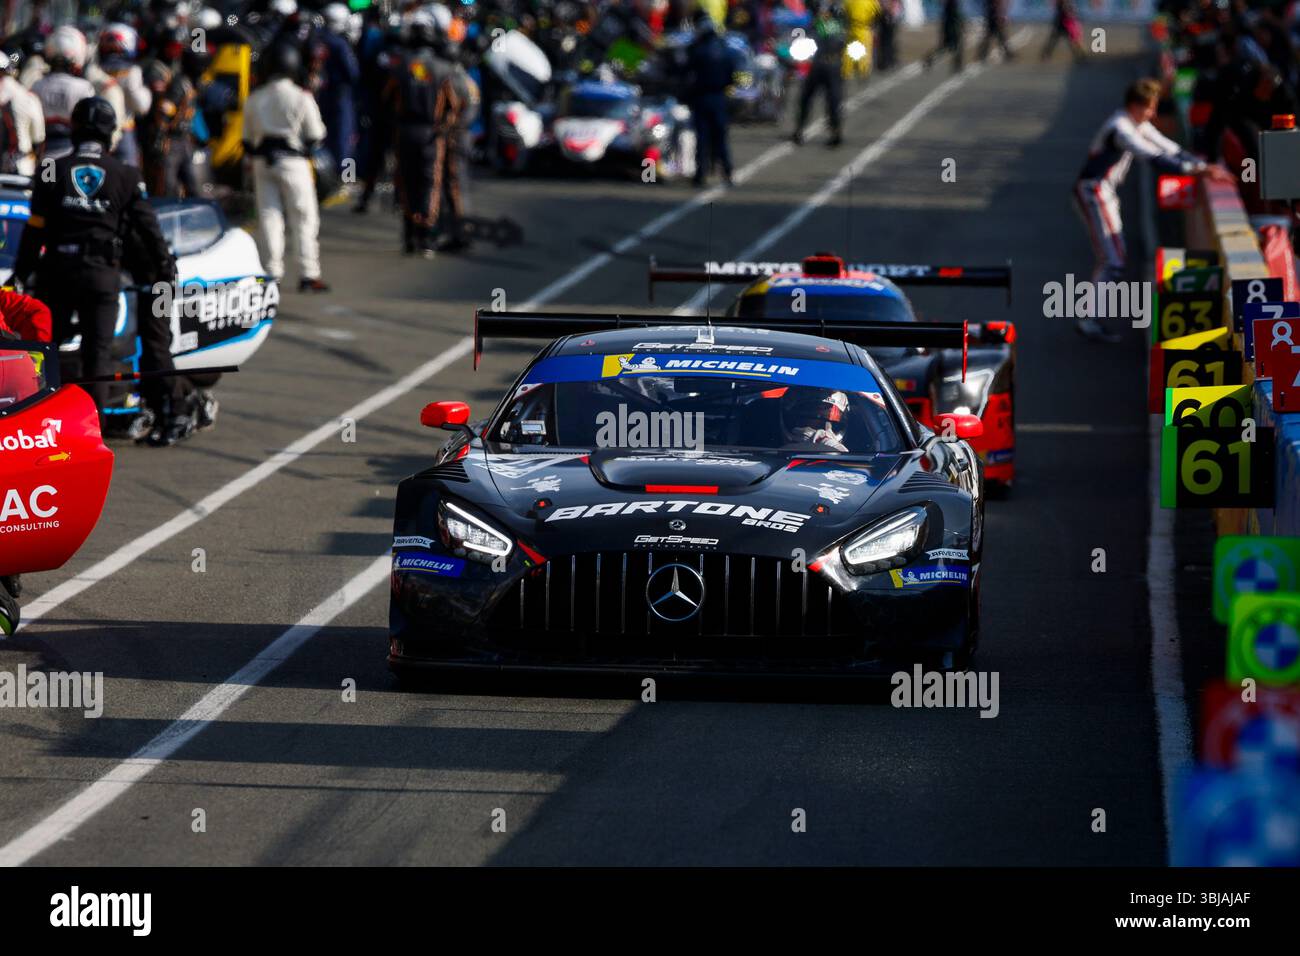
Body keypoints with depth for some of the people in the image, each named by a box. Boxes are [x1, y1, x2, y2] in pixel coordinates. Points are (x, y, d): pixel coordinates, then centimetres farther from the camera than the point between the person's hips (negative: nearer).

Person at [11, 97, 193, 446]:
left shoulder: (52, 172, 1)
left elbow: (35, 229, 0)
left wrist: (22, 272, 7)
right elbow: (146, 226, 3)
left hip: (56, 271, 0)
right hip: (103, 273, 0)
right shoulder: (124, 176, 1)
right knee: (98, 349, 2)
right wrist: (165, 266, 15)